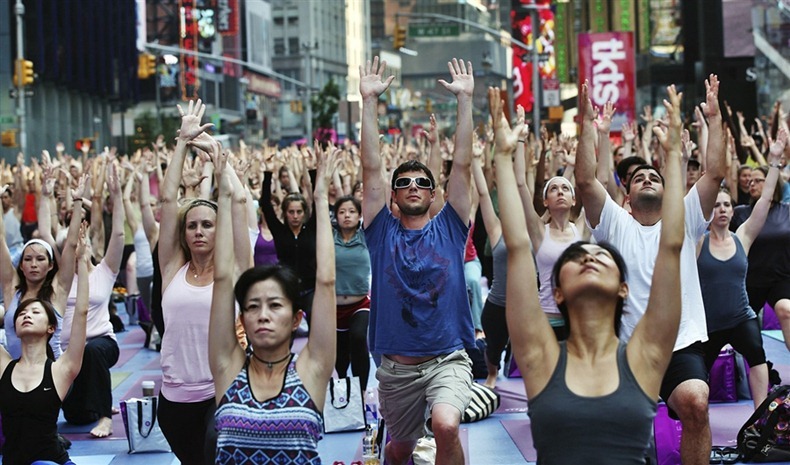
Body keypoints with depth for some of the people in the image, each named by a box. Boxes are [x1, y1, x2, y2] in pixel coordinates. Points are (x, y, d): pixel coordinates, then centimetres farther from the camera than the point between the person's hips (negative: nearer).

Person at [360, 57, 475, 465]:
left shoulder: (448, 228, 2)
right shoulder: (383, 232, 3)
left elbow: (462, 164, -4)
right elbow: (371, 168, -5)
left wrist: (464, 99, -9)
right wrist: (369, 101, -10)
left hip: (447, 359, -2)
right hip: (396, 365, 2)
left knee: (445, 425, -30)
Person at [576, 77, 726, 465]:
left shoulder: (684, 219, 13)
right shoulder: (615, 223, 10)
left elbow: (715, 173, 2)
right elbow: (585, 181, -4)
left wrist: (714, 118, -1)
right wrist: (588, 121, -7)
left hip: (682, 344, 0)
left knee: (695, 403, -26)